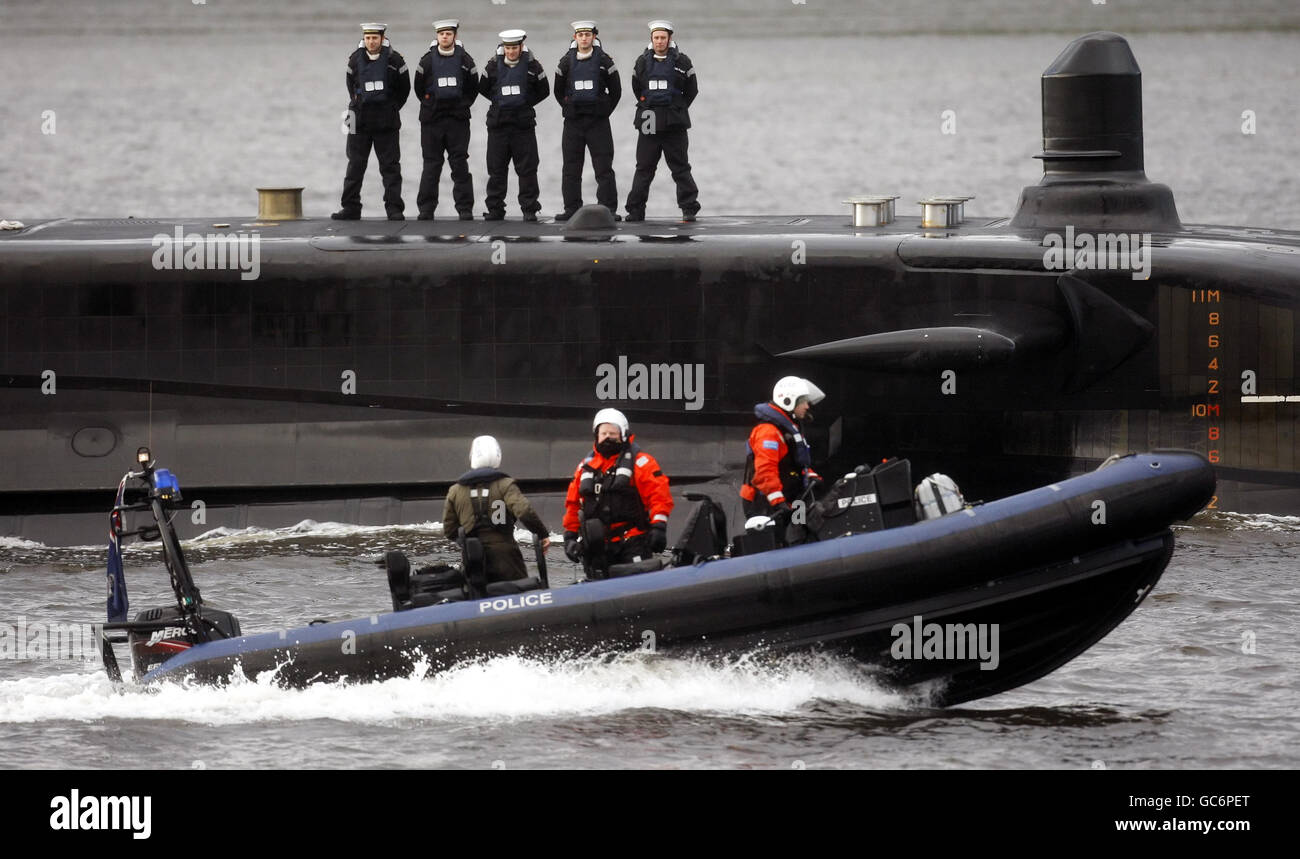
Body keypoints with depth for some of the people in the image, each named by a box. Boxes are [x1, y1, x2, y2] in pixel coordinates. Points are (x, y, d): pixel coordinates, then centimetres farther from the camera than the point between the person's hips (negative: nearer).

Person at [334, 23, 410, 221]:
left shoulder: (394, 60, -5)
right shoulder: (355, 59, 2)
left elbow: (404, 88, 7)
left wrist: (392, 108, 9)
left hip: (386, 122, -2)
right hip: (360, 120, 2)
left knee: (390, 165, -2)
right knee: (355, 165, 4)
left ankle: (394, 209, -1)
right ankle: (351, 208, 9)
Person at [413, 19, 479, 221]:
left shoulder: (465, 60, 2)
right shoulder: (427, 60, 2)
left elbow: (473, 89, 11)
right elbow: (419, 89, 10)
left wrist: (462, 106, 7)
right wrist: (430, 106, 8)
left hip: (458, 119, 0)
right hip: (432, 121, 0)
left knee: (460, 165, -2)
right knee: (431, 165, 2)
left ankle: (465, 209, 1)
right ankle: (426, 210, 6)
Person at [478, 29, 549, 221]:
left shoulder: (531, 66, -2)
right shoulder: (493, 66, 2)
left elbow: (544, 90, 8)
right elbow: (483, 88, 15)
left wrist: (527, 103, 2)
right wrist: (498, 101, 8)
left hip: (523, 121, -2)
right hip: (498, 122, 2)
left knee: (527, 169, -1)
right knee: (496, 169, 4)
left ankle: (529, 209, 4)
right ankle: (495, 209, 10)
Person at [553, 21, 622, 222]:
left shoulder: (604, 60, 0)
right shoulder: (566, 62, 5)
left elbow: (615, 91, 6)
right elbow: (559, 91, 14)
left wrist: (605, 111, 3)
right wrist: (569, 110, 8)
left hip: (598, 121, -2)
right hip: (573, 122, 2)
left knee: (604, 167, -4)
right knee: (571, 168, 3)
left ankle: (609, 208, -3)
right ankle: (571, 208, 9)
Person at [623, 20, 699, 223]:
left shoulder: (681, 62, 1)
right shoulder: (643, 62, 8)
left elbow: (692, 90, 7)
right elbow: (636, 88, 18)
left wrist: (677, 109, 6)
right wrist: (647, 107, 12)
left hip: (674, 124, -2)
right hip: (649, 123, 2)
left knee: (680, 167, -1)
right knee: (644, 168, 4)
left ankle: (689, 208, 1)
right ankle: (636, 210, 7)